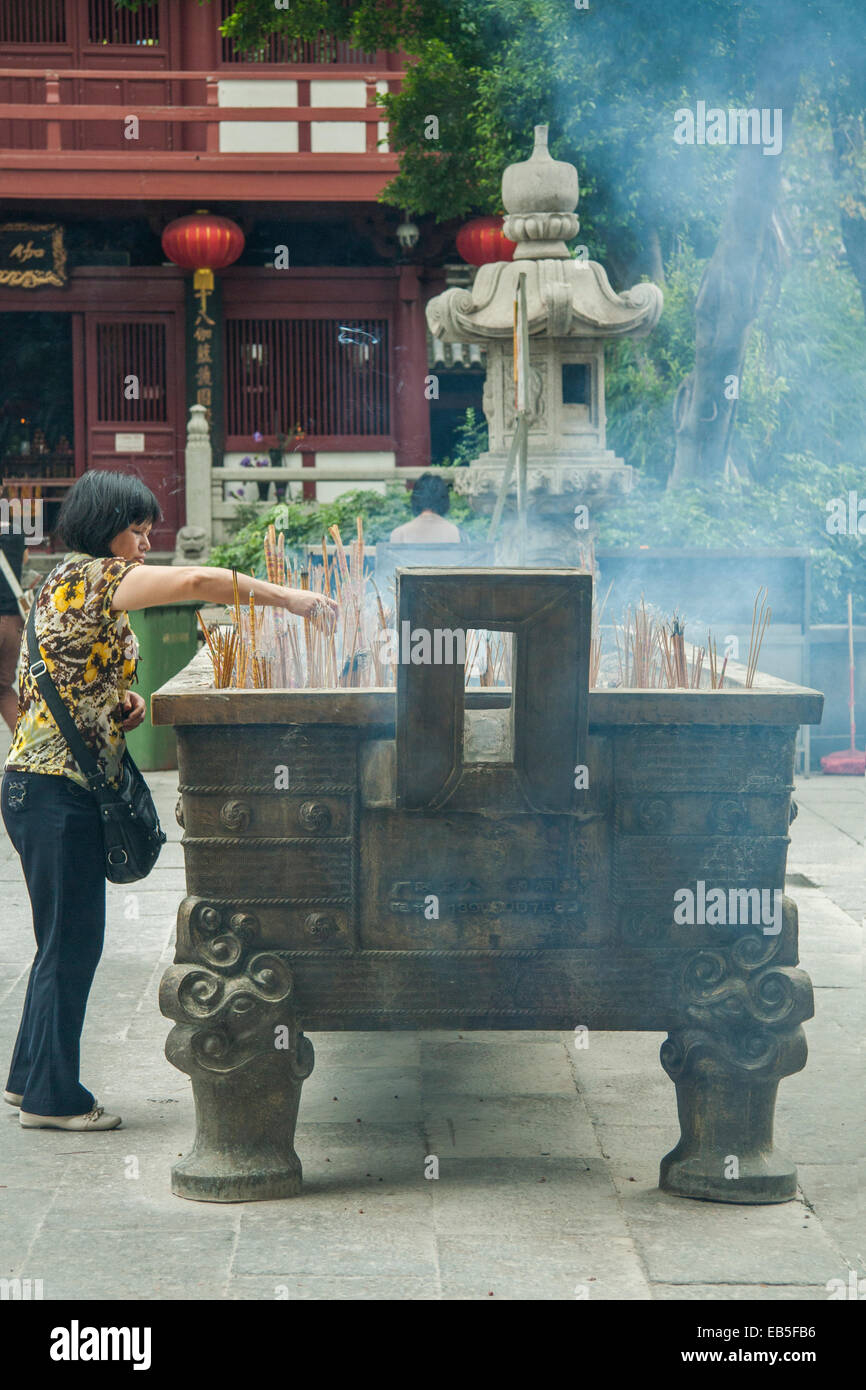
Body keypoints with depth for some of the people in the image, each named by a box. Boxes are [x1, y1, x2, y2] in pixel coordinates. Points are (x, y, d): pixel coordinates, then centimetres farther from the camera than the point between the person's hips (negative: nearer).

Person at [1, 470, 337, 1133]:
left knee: (70, 940, 16)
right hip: (58, 787, -10)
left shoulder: (69, 581, 18)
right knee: (72, 941, -3)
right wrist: (289, 598, -21)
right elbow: (195, 581, -26)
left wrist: (116, 701, 9)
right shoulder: (91, 575, -13)